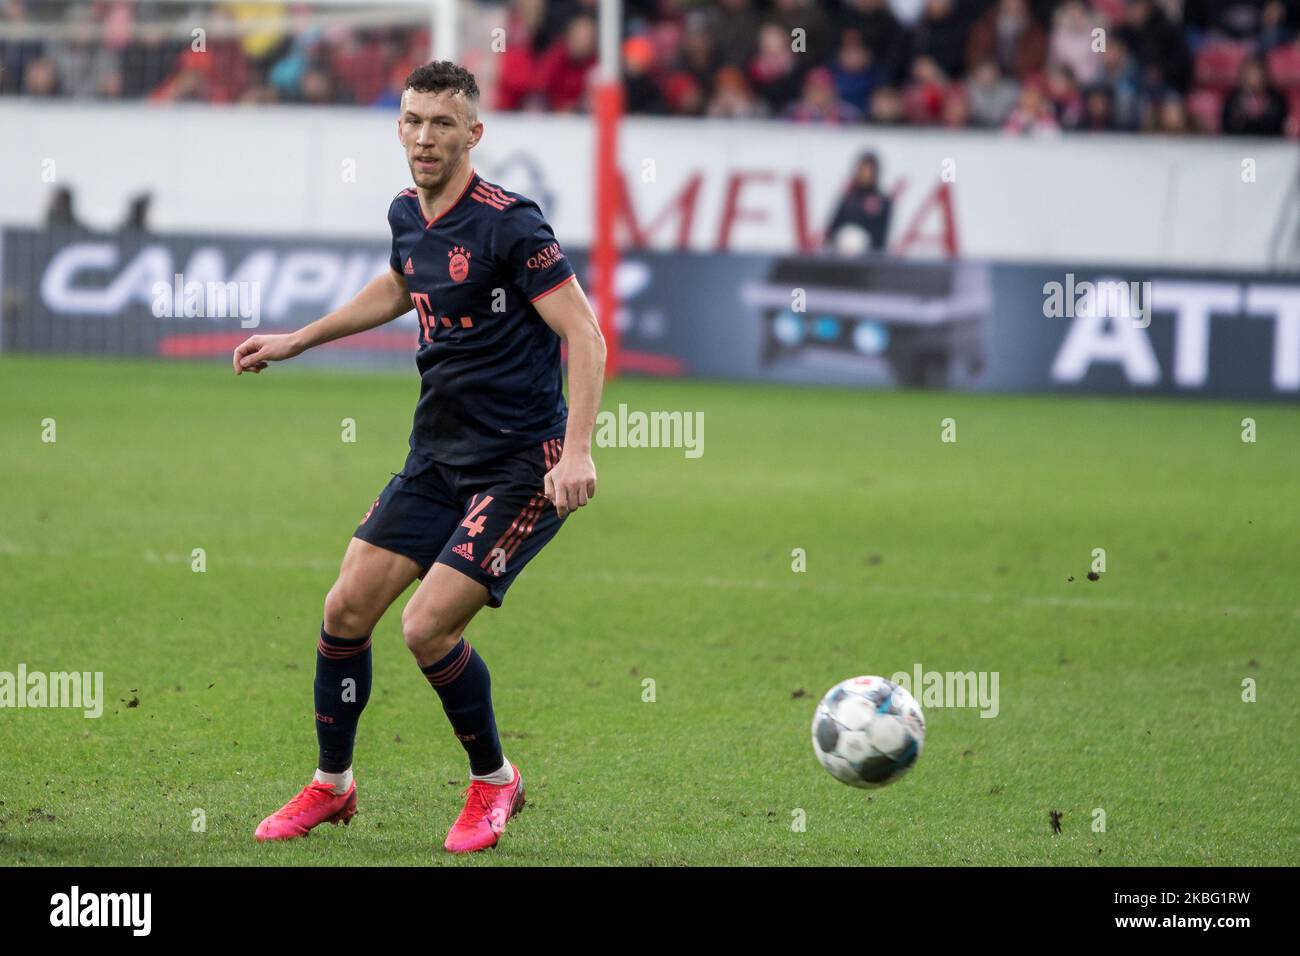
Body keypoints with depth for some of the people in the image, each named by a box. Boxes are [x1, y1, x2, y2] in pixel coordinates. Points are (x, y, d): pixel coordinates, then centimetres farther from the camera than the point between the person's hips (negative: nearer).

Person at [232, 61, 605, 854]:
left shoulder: (508, 224, -17)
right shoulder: (409, 217, 7)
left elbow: (585, 335, -19)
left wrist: (577, 452, -28)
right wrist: (295, 341, 33)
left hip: (521, 466, -7)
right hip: (438, 455, 7)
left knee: (428, 626, -15)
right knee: (347, 609, 3)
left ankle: (494, 781, 9)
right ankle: (332, 785, 22)